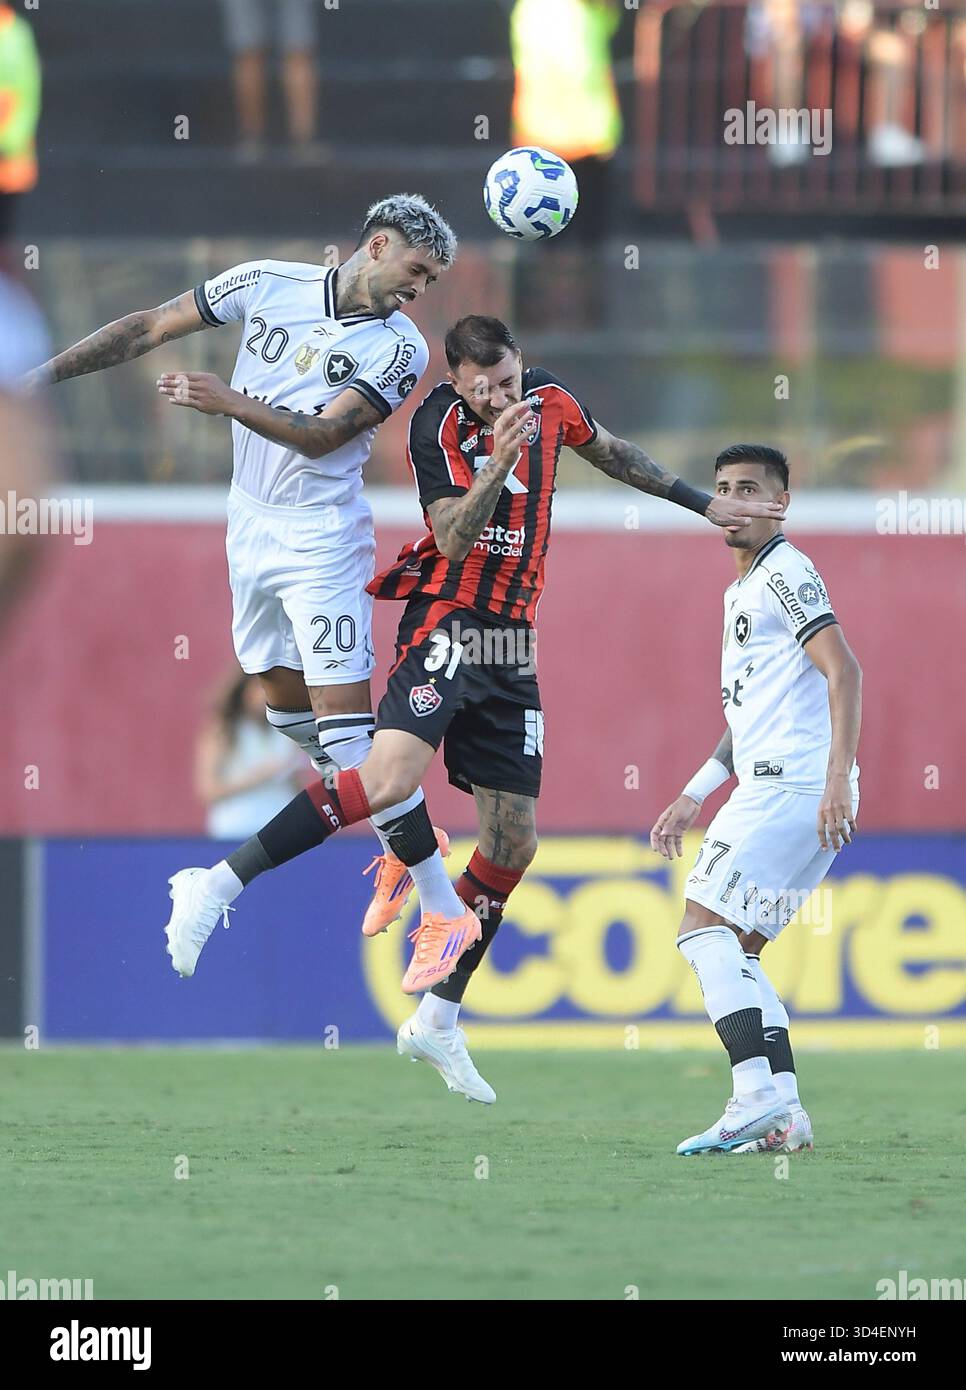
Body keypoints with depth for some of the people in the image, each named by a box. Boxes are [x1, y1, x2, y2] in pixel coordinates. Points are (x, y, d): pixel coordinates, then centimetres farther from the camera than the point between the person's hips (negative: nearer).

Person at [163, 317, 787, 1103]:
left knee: (514, 842, 5)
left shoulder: (549, 401, 6)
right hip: (447, 621, -7)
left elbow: (609, 451, 26)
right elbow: (453, 540, -22)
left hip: (510, 647, 7)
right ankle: (222, 884, -26)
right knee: (392, 775, -31)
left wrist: (703, 504, 32)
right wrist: (498, 463, -36)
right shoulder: (438, 427, -12)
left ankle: (438, 1023, 14)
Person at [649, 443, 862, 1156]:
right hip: (775, 785, 10)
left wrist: (837, 781, -27)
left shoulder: (785, 572, -6)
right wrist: (693, 797, 31)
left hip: (793, 785, -10)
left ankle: (759, 1095, -24)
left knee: (704, 928, -14)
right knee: (736, 948, 9)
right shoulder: (742, 589, 25)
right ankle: (783, 1113, 3)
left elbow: (843, 669, -18)